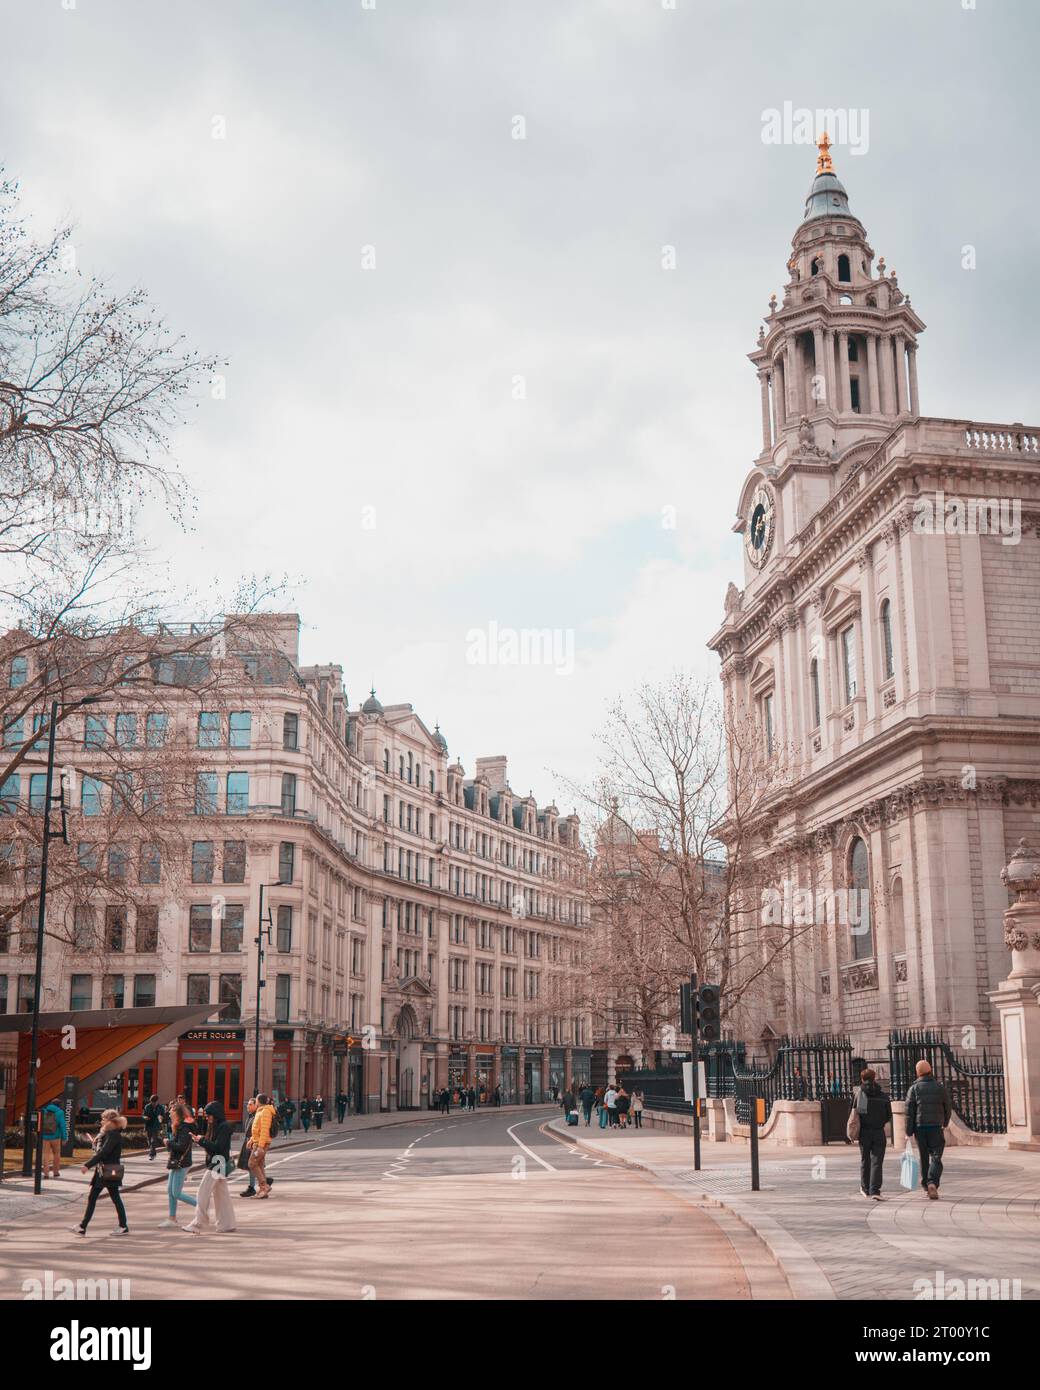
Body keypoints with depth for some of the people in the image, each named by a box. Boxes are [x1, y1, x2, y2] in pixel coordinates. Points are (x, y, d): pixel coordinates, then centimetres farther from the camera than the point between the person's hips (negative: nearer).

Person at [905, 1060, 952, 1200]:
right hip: (936, 1126, -1)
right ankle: (932, 1183, -23)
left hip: (919, 1127, 1)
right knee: (936, 1157, -2)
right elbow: (947, 1106, 9)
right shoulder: (940, 1087, 2)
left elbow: (909, 1112, -5)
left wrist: (909, 1132, -3)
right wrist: (945, 1123, 26)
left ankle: (926, 1186, 19)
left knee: (924, 1157, 13)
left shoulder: (914, 1089, -1)